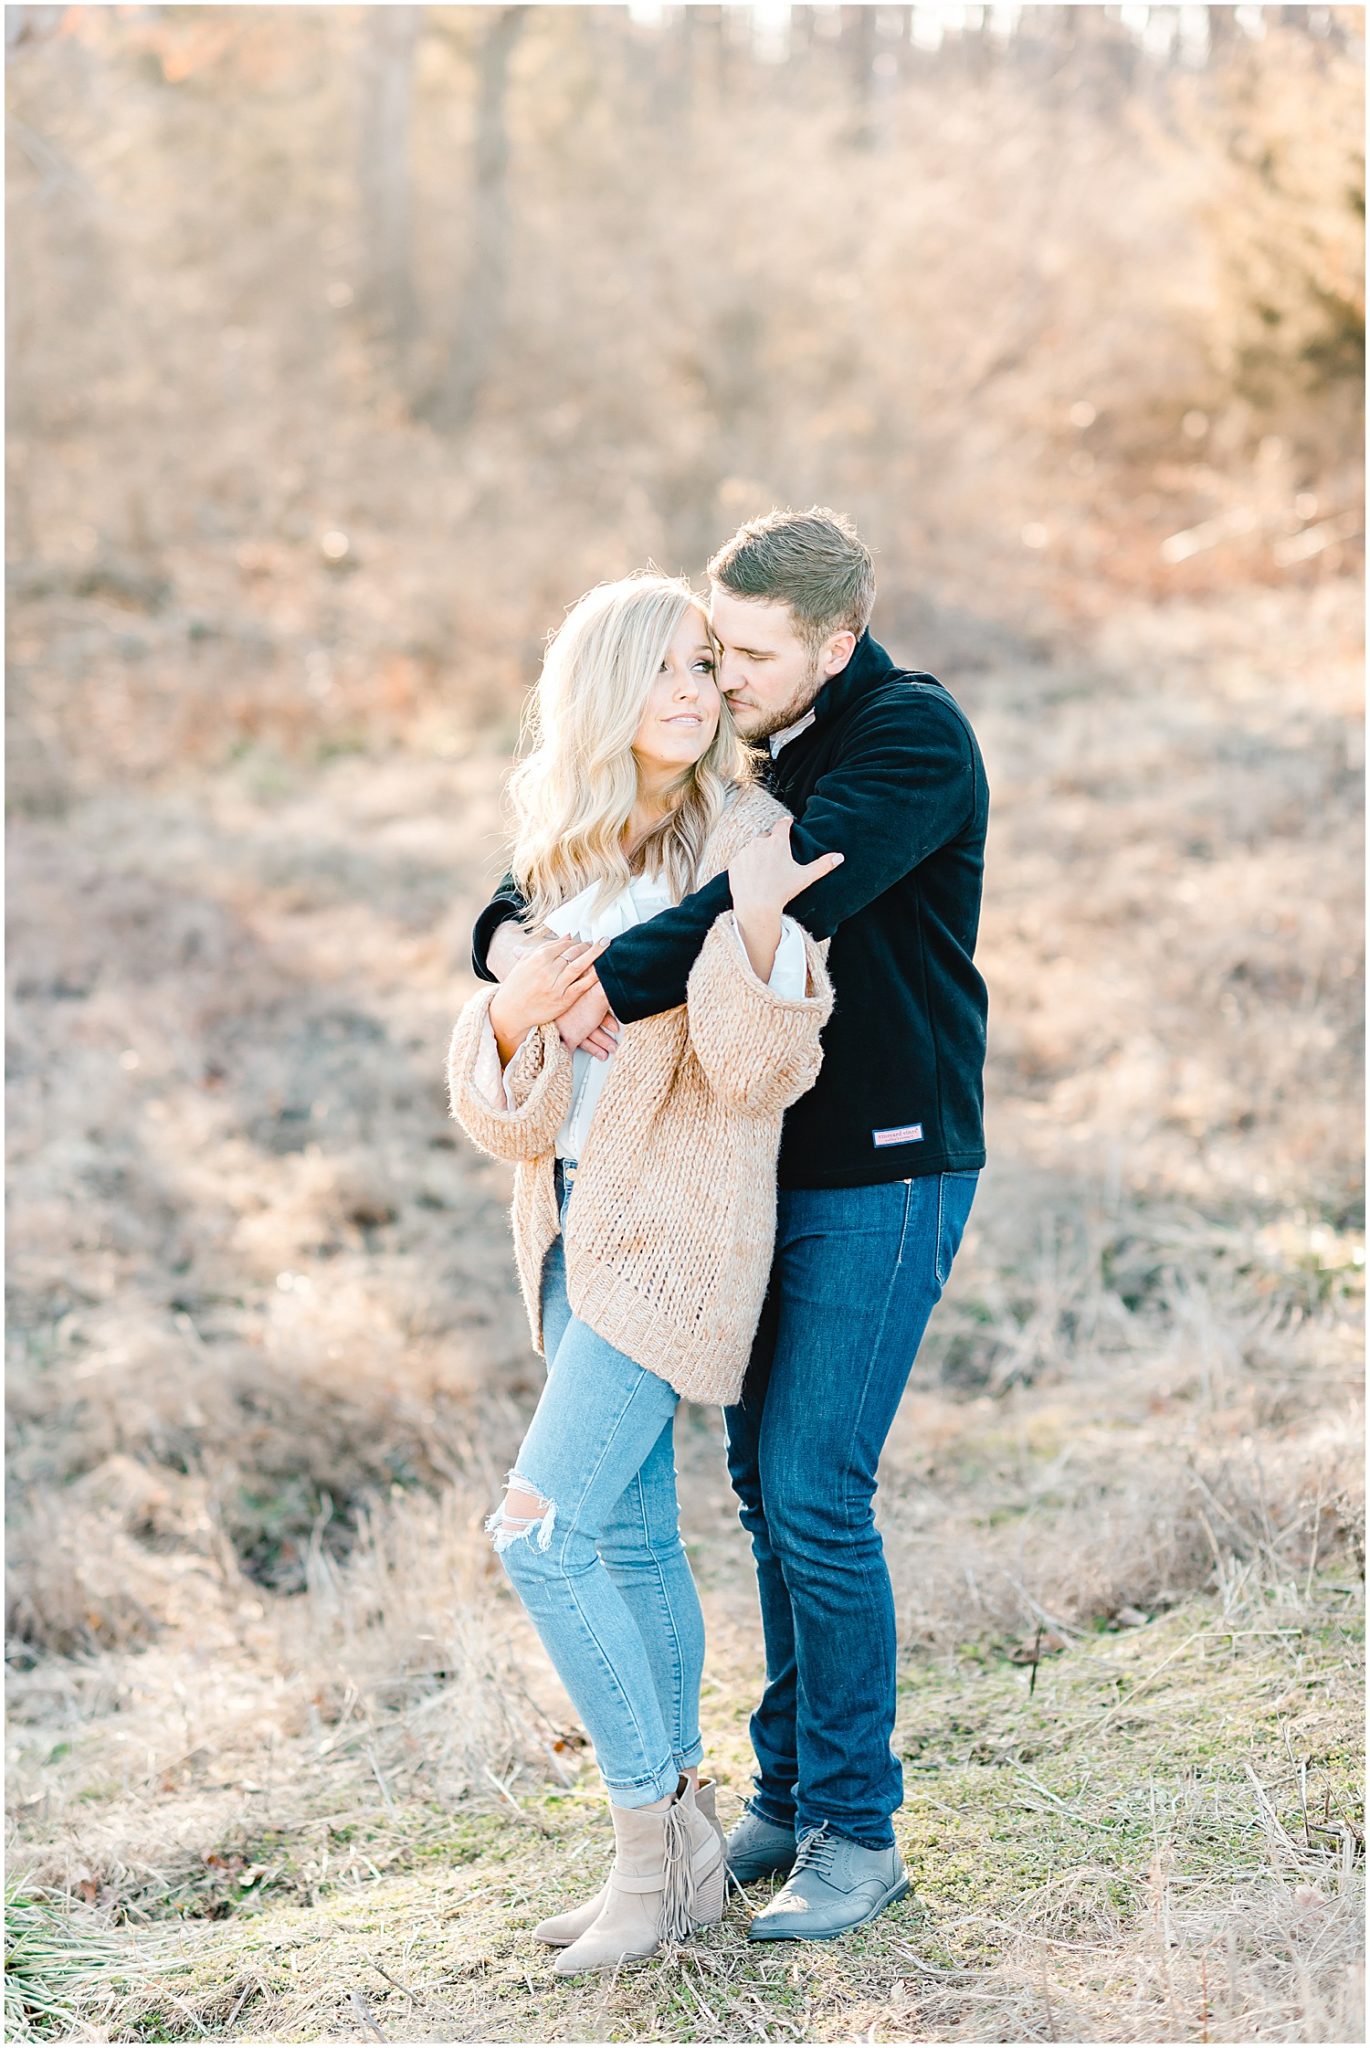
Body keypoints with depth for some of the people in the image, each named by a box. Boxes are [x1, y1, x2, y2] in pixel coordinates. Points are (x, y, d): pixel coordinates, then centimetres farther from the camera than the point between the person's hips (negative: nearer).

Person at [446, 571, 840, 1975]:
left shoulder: (750, 840, -11)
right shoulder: (560, 855, 7)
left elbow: (756, 1073, -17)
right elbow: (516, 1106, 4)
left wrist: (755, 932, -33)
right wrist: (515, 1017, -18)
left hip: (681, 1229, -7)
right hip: (579, 1219, 7)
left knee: (540, 1533, -13)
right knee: (631, 1537, 12)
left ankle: (656, 1833, 1)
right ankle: (675, 1858, 22)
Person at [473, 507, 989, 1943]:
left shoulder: (913, 739, -15)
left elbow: (785, 895, -30)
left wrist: (616, 980, -30)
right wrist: (514, 935, -16)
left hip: (882, 1176, -7)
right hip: (762, 1165, 7)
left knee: (817, 1497, -9)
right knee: (765, 1486, 11)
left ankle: (856, 1833, 5)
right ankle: (788, 1795, 24)